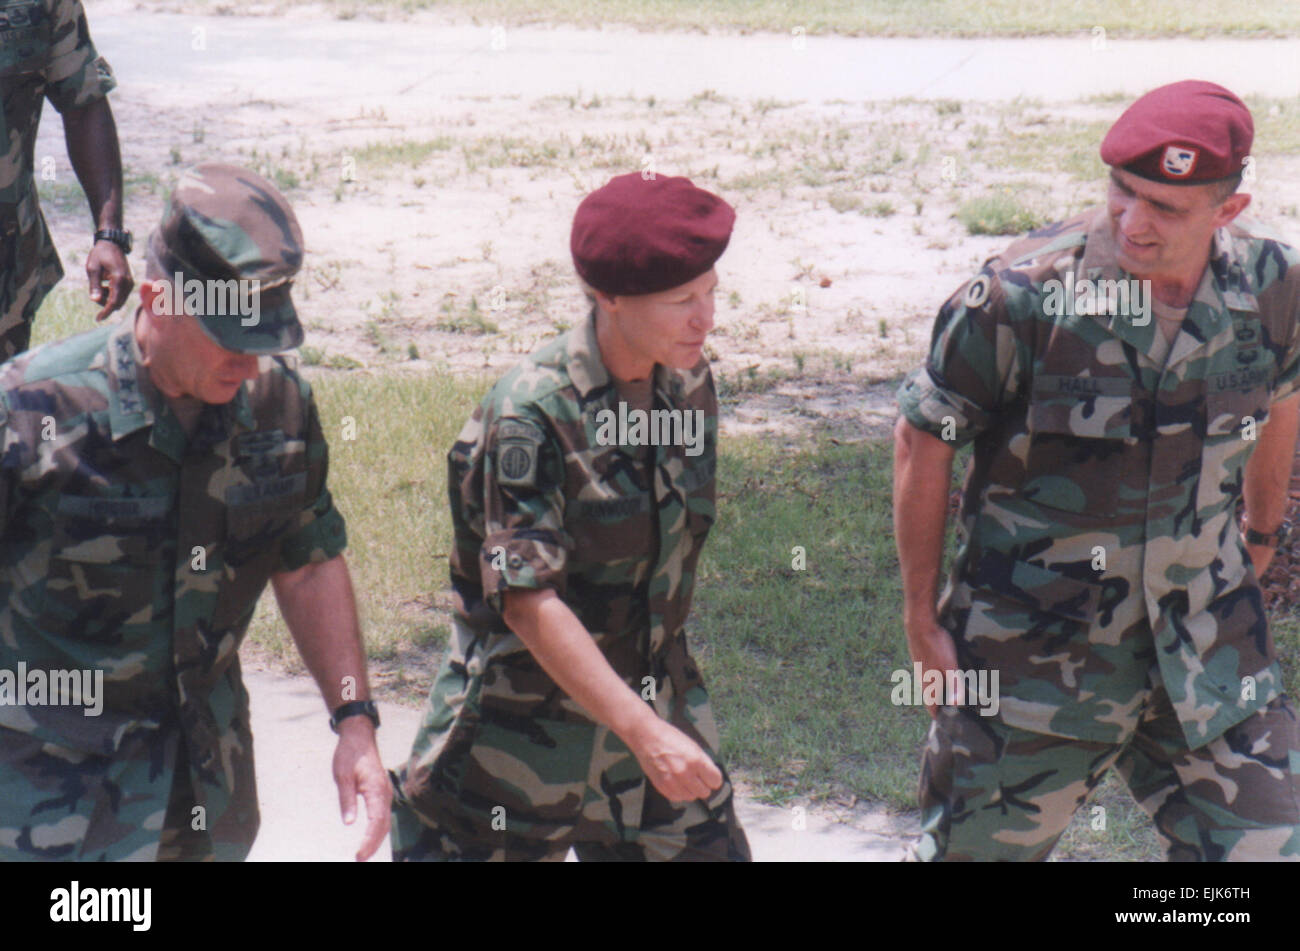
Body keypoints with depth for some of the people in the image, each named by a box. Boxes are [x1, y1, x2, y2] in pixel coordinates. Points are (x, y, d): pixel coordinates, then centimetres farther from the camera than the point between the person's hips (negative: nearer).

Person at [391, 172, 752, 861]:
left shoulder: (689, 389, 0)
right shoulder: (531, 415, -20)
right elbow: (529, 600, -25)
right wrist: (644, 732, -29)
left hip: (653, 702, 6)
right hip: (521, 724, -6)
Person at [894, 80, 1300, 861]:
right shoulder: (1020, 297, -20)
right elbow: (923, 443, -7)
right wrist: (922, 616, -2)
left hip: (1207, 650, 3)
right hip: (1033, 649, -3)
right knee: (982, 845, 9)